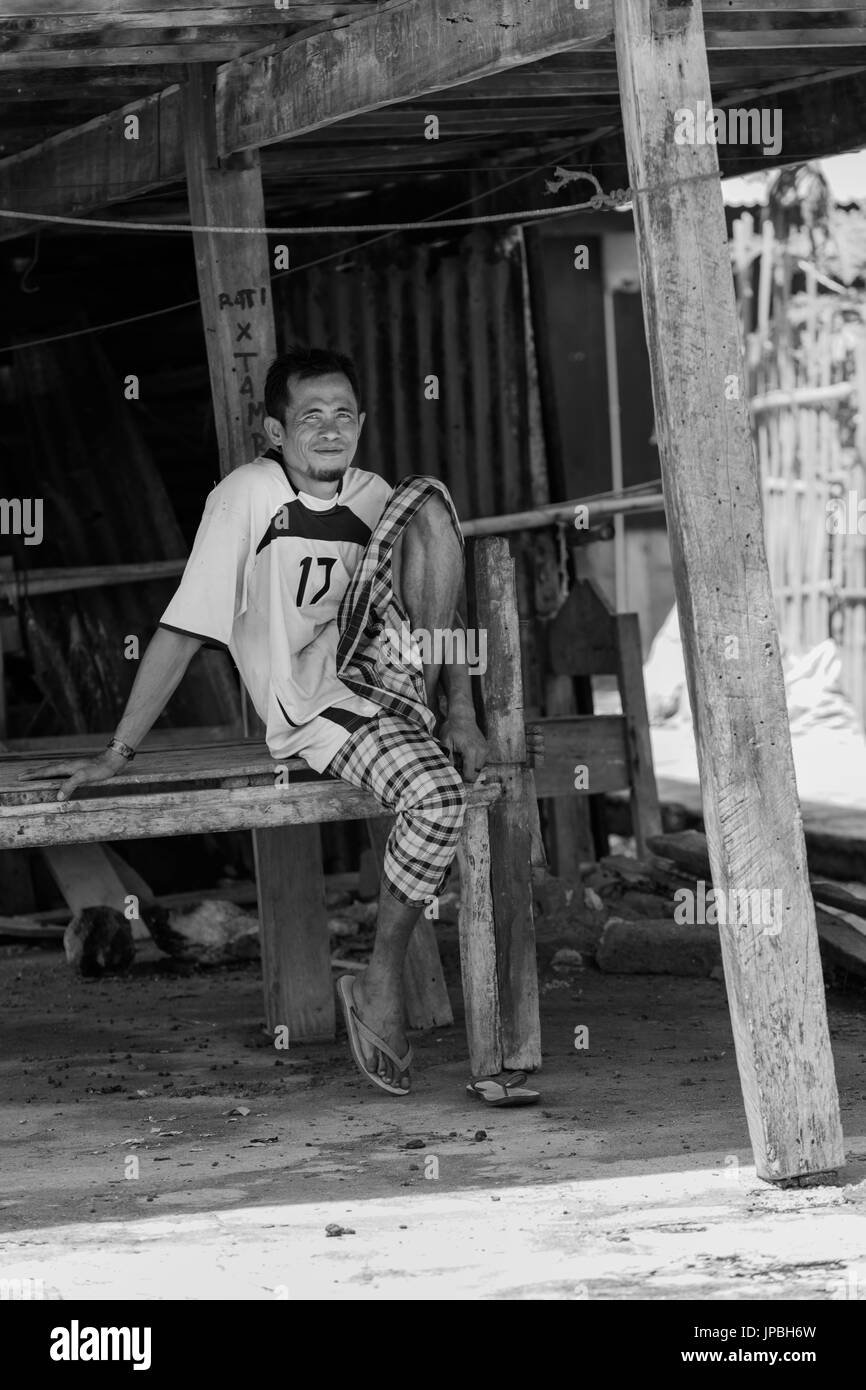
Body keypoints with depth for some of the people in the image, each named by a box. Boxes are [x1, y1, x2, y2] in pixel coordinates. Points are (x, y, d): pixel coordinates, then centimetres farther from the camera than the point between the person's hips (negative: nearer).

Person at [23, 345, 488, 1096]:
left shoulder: (371, 497, 11)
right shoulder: (248, 494, -6)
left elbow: (440, 600, 16)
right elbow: (183, 630, -7)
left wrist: (460, 713, -1)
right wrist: (118, 752, -10)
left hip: (389, 668, 5)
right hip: (313, 703, -5)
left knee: (427, 502, -15)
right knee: (437, 795, -33)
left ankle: (449, 700, -15)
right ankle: (382, 983, -15)